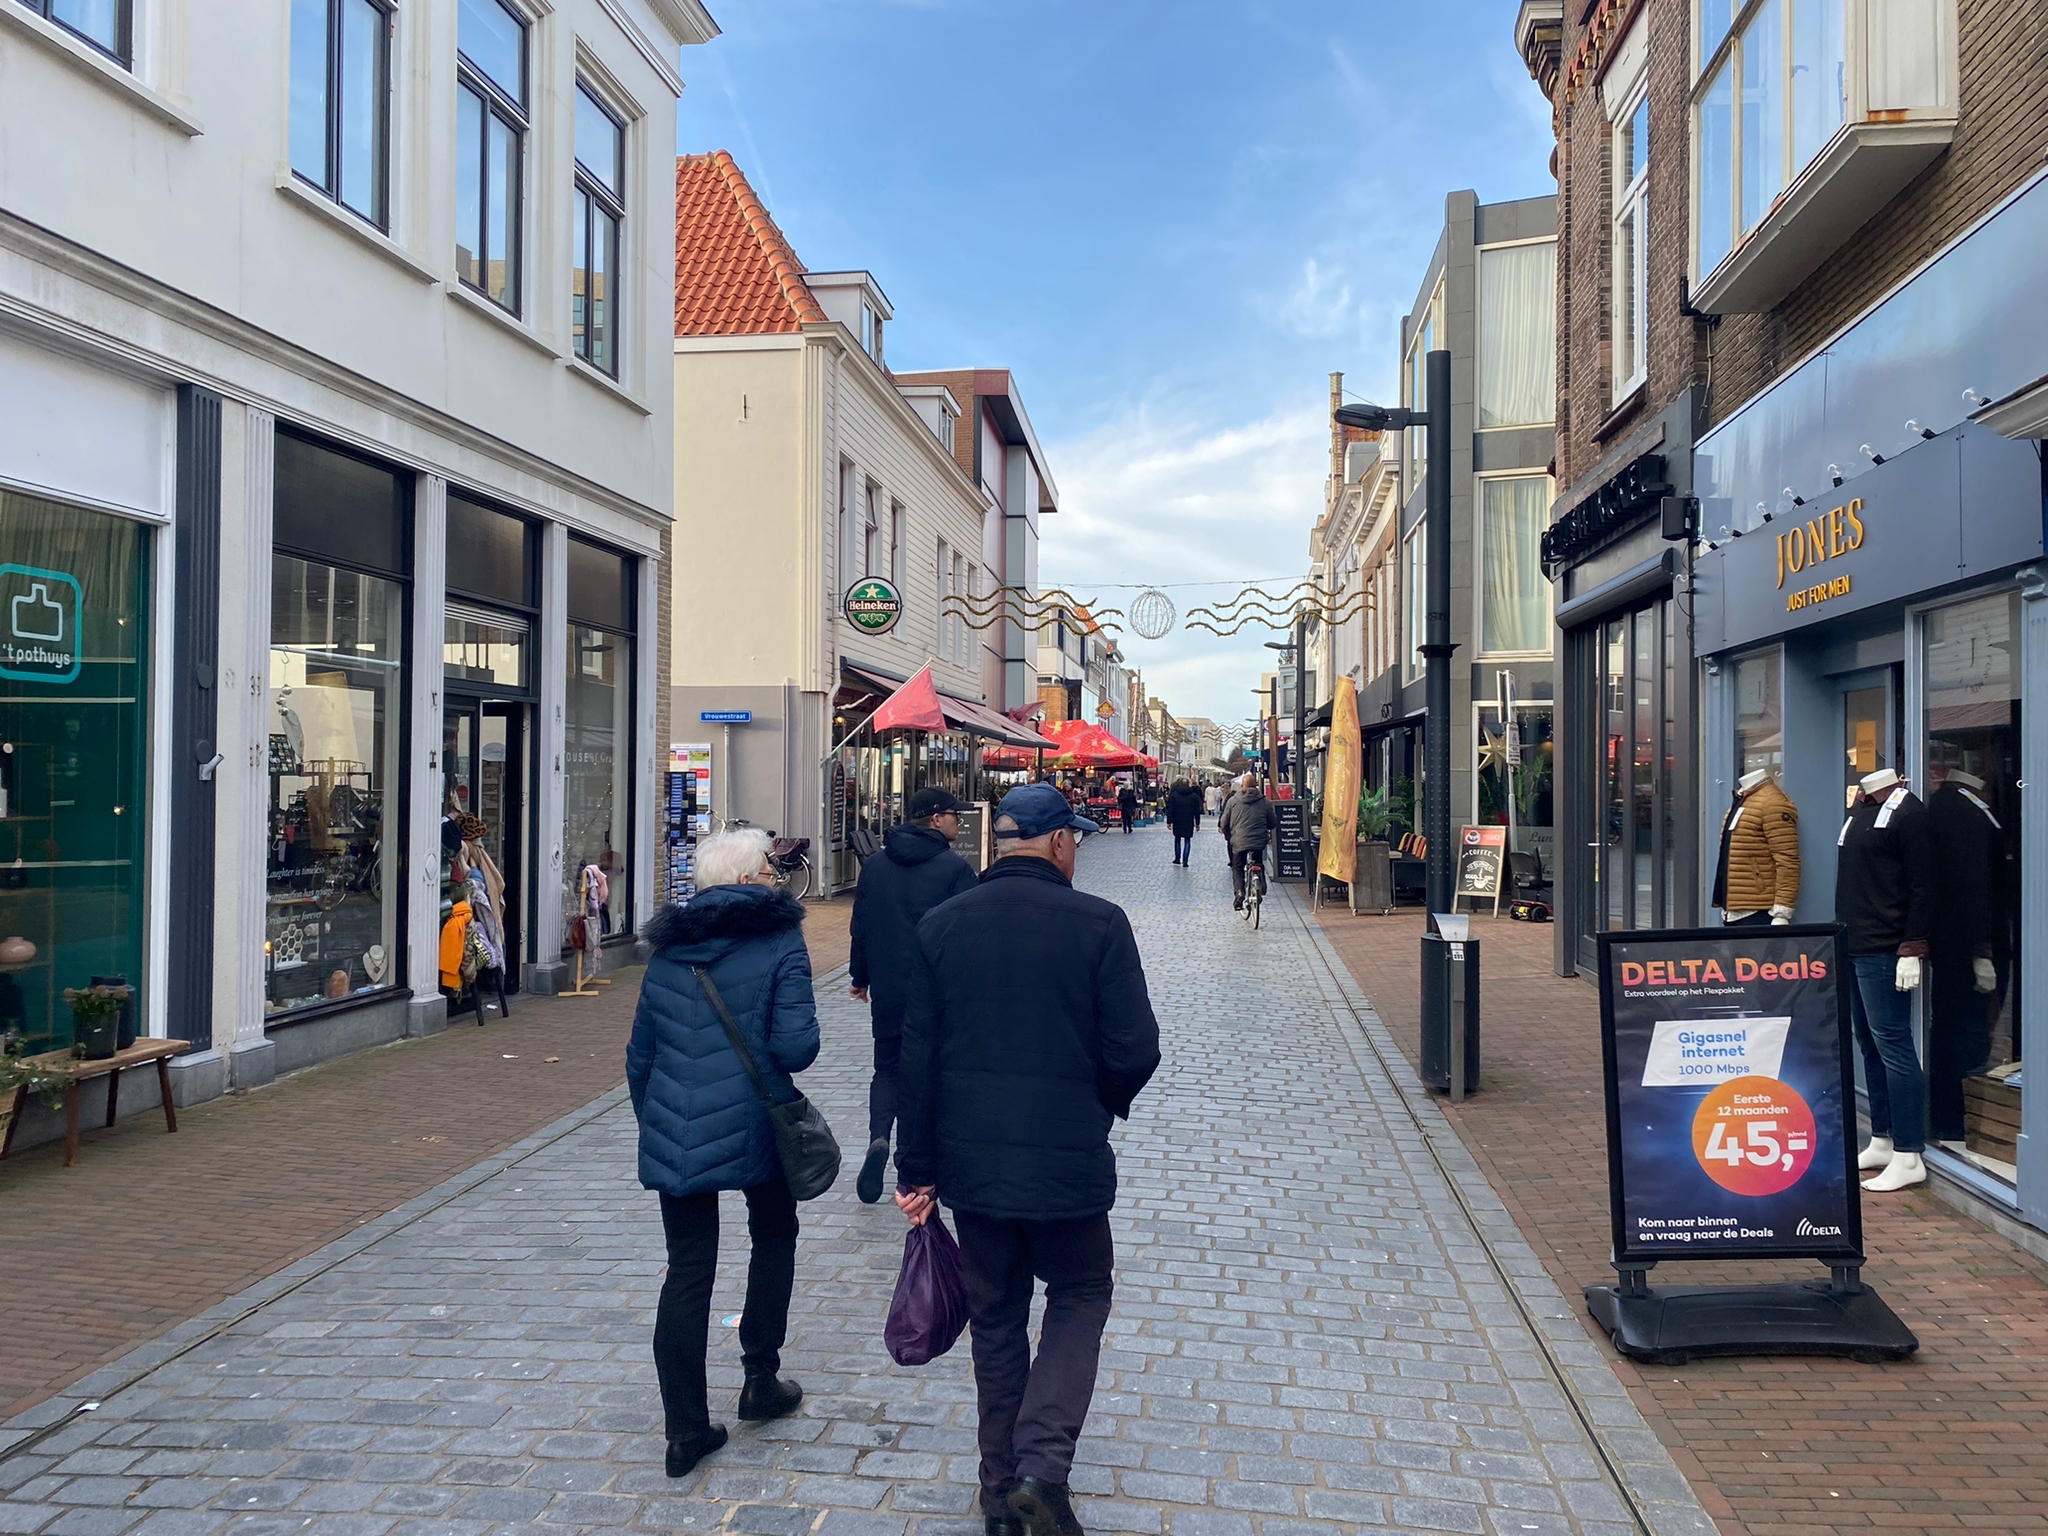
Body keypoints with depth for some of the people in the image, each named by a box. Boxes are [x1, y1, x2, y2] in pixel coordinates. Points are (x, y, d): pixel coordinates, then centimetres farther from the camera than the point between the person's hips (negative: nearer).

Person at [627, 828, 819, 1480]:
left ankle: (686, 1430, 12)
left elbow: (640, 1054, 13)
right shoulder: (779, 941, -7)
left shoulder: (668, 949, 9)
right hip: (751, 1127, -4)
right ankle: (760, 1379, 29)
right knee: (774, 1236, 22)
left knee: (687, 1269, 9)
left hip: (671, 1133, 4)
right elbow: (796, 1045, -17)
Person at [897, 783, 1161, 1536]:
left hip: (972, 1162, 3)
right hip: (1067, 1160, -3)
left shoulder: (940, 924, -1)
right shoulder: (1098, 923, -11)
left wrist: (919, 1169, 7)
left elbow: (917, 1056, 1)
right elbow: (1134, 1051, -11)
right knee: (1078, 1297, 17)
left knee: (995, 1317, 18)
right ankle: (1042, 1467, 1)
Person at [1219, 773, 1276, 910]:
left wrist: (1227, 834, 26)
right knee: (1259, 866, 21)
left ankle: (1238, 893, -10)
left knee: (1237, 868, 10)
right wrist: (1269, 832, 32)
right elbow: (1272, 822, 11)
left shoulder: (1233, 800, 1)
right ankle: (1260, 889, 3)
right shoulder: (1264, 801, 3)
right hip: (1259, 841, 1)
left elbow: (1224, 822, 6)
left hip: (1239, 841, -1)